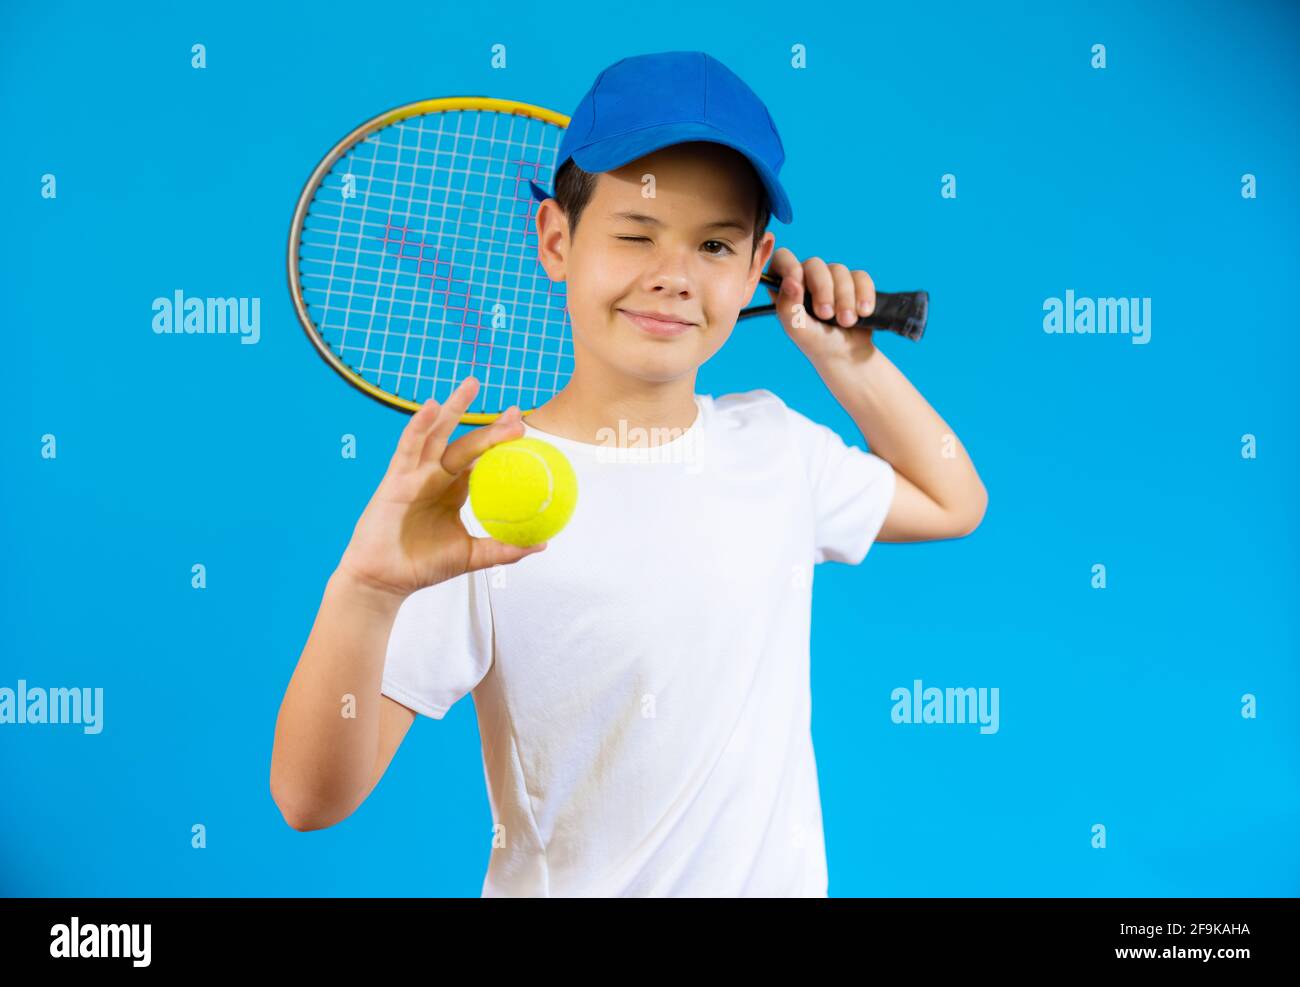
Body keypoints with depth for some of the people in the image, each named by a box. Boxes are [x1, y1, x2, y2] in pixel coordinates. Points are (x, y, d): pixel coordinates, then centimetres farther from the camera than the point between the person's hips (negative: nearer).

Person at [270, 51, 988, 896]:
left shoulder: (774, 441, -4)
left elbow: (952, 502, 14)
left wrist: (849, 358, 1)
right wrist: (364, 593, -42)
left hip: (784, 879, 5)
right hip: (566, 886, -5)